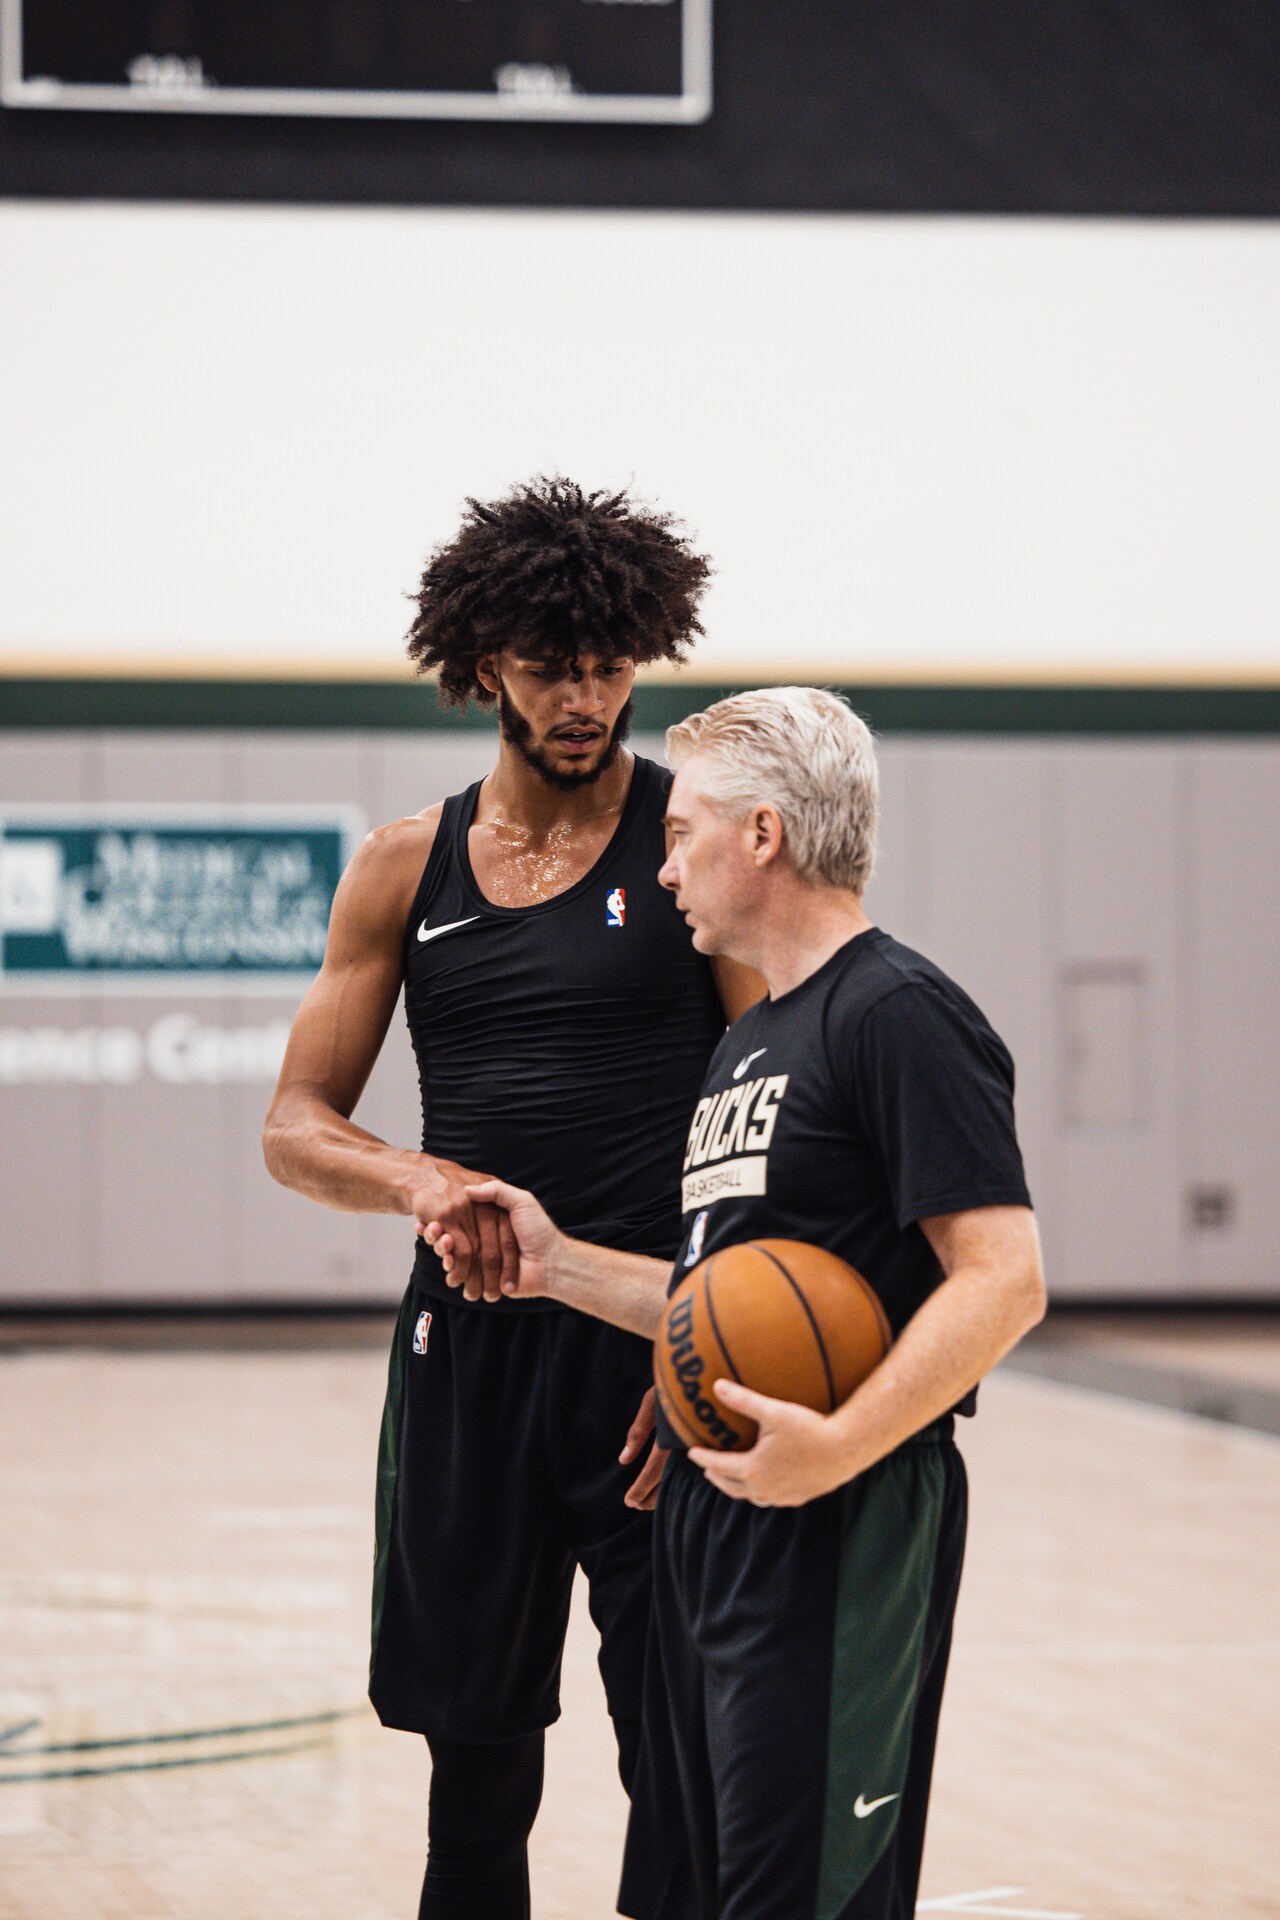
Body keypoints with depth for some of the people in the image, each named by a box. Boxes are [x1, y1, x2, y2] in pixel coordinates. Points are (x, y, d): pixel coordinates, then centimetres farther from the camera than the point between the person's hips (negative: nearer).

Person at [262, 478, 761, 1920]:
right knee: (474, 1757, 9)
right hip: (468, 1332, 3)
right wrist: (420, 1180, -15)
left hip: (656, 1331, -3)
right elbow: (296, 1128, 8)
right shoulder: (406, 869, 8)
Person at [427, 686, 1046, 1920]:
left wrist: (840, 1446, -27)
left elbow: (1001, 1282, -19)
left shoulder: (900, 1015, -11)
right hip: (714, 1507, 10)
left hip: (842, 1528, -10)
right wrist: (561, 1269, 16)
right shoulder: (747, 1044, 19)